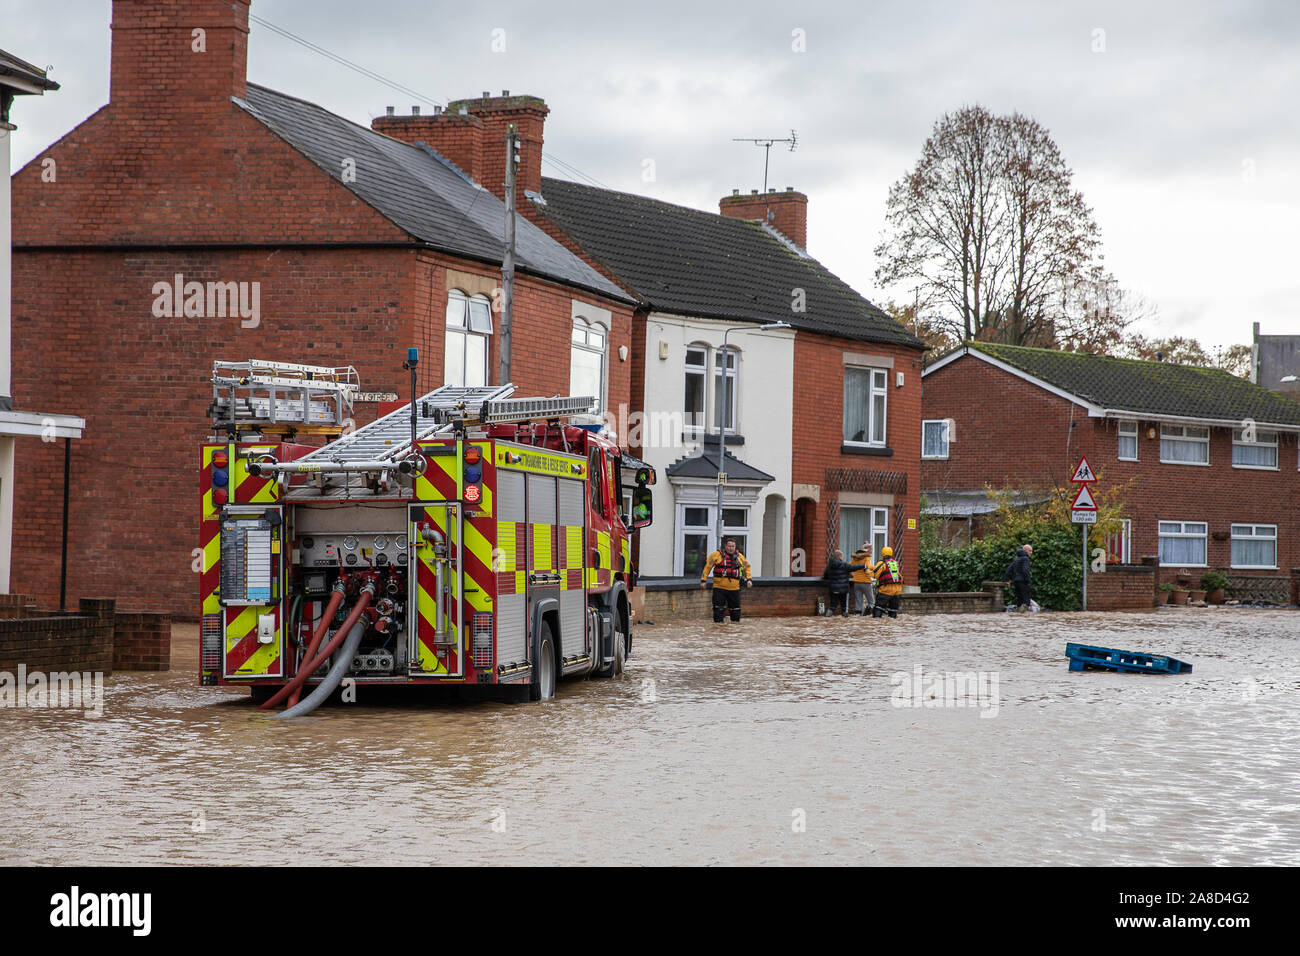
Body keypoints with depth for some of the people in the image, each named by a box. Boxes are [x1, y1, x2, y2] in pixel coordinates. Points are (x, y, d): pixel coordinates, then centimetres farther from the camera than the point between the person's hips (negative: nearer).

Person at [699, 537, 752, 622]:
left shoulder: (740, 557, 10)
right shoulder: (717, 555, -2)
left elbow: (746, 567, 24)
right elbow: (707, 566, 2)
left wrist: (748, 579, 13)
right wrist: (703, 580, -1)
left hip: (734, 588, 3)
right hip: (720, 587, -3)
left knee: (735, 608, 8)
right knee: (719, 607, -6)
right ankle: (717, 622, 2)